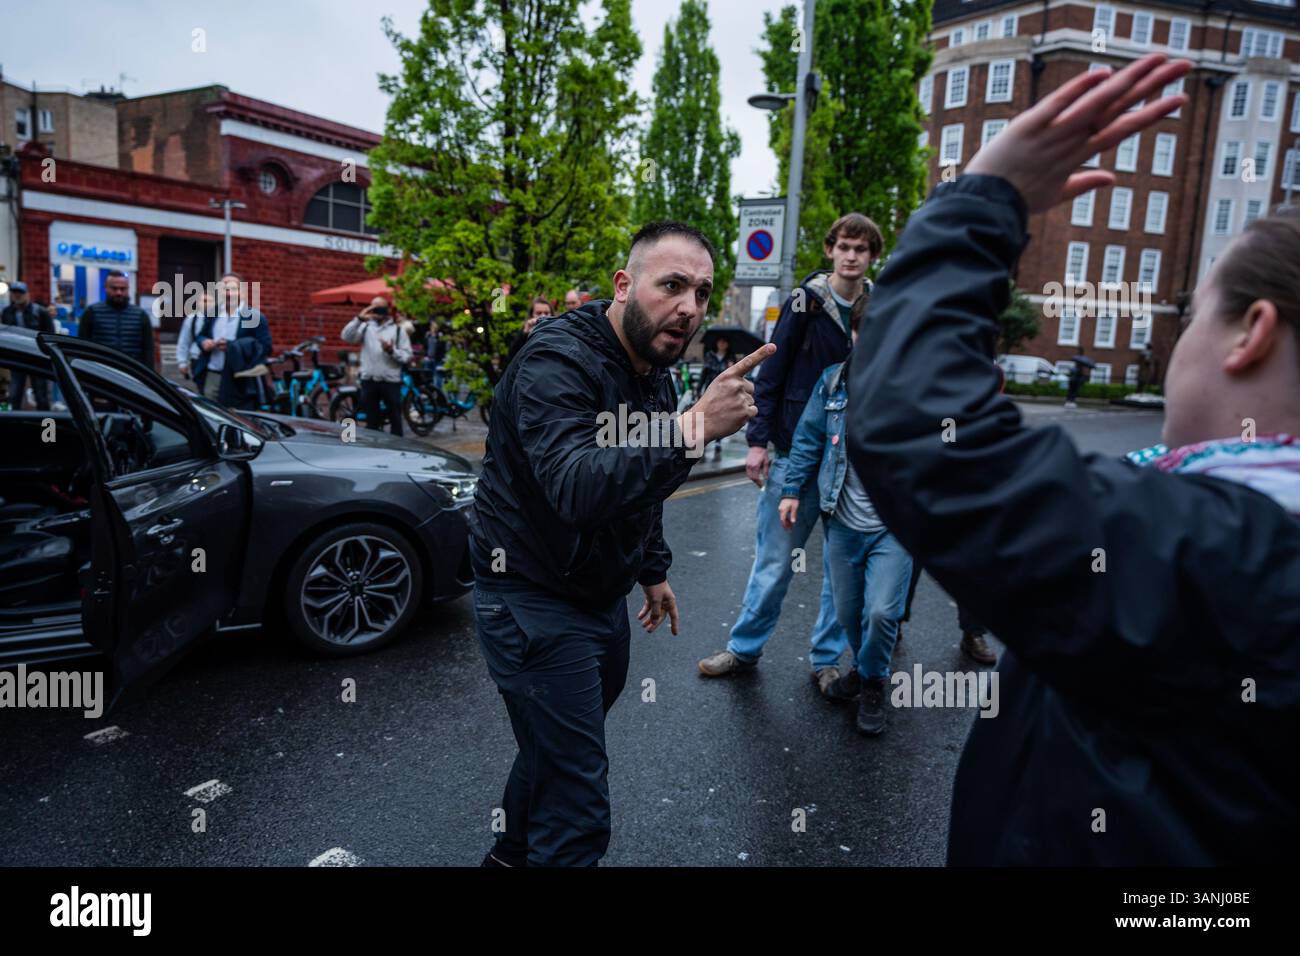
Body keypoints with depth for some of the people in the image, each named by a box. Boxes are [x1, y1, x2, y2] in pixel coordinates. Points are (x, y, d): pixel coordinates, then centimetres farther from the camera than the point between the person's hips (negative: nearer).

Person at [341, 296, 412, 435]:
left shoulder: (398, 330, 4)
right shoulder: (365, 327, 9)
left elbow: (407, 356, -1)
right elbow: (346, 337, -7)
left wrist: (392, 350, -19)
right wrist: (359, 319, -16)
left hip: (391, 381, -2)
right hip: (369, 381, 2)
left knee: (395, 419, 4)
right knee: (371, 420, 10)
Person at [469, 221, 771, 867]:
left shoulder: (653, 371, 5)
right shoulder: (557, 359, -23)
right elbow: (577, 487, -41)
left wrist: (653, 569, 20)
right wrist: (692, 430, -47)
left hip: (600, 595, 9)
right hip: (535, 600, -9)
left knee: (558, 749, 26)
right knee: (575, 811, -5)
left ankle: (512, 853, 50)